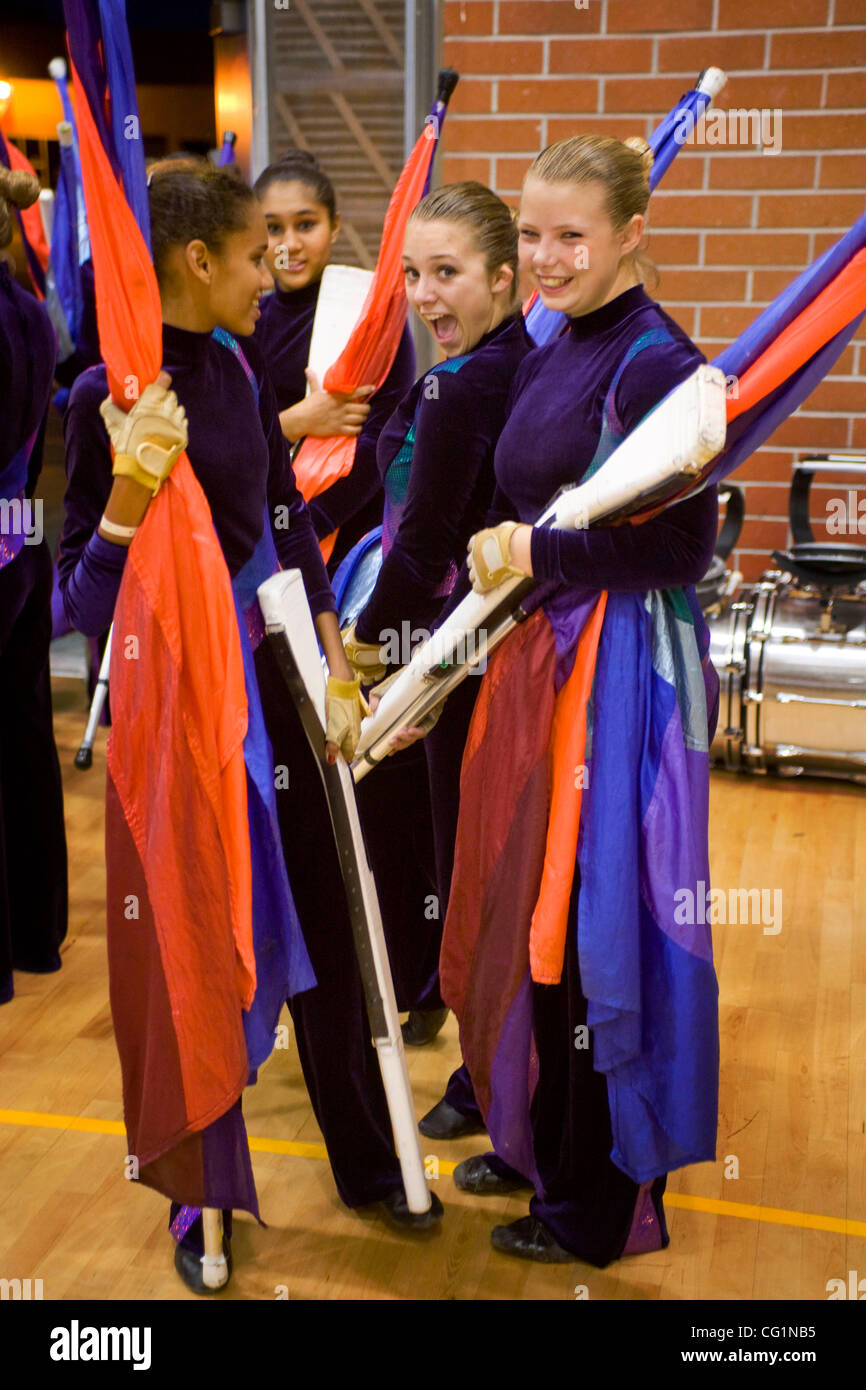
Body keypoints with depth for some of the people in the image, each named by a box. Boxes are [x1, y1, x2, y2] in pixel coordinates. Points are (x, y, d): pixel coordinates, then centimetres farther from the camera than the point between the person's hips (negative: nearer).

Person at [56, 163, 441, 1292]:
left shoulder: (239, 364, 4)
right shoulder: (111, 392, -16)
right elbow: (87, 597, -16)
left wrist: (335, 672, 8)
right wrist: (130, 489, -33)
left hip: (271, 679, 6)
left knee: (325, 921, 14)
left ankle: (368, 1161, 35)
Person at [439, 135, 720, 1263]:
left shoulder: (657, 362, -14)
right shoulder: (548, 356, 11)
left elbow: (682, 545, -19)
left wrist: (536, 554, -13)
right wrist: (498, 545, 3)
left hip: (624, 673, -8)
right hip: (539, 657, 8)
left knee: (598, 921, 1)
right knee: (531, 907, 15)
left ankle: (604, 1200, 19)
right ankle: (541, 1138, 34)